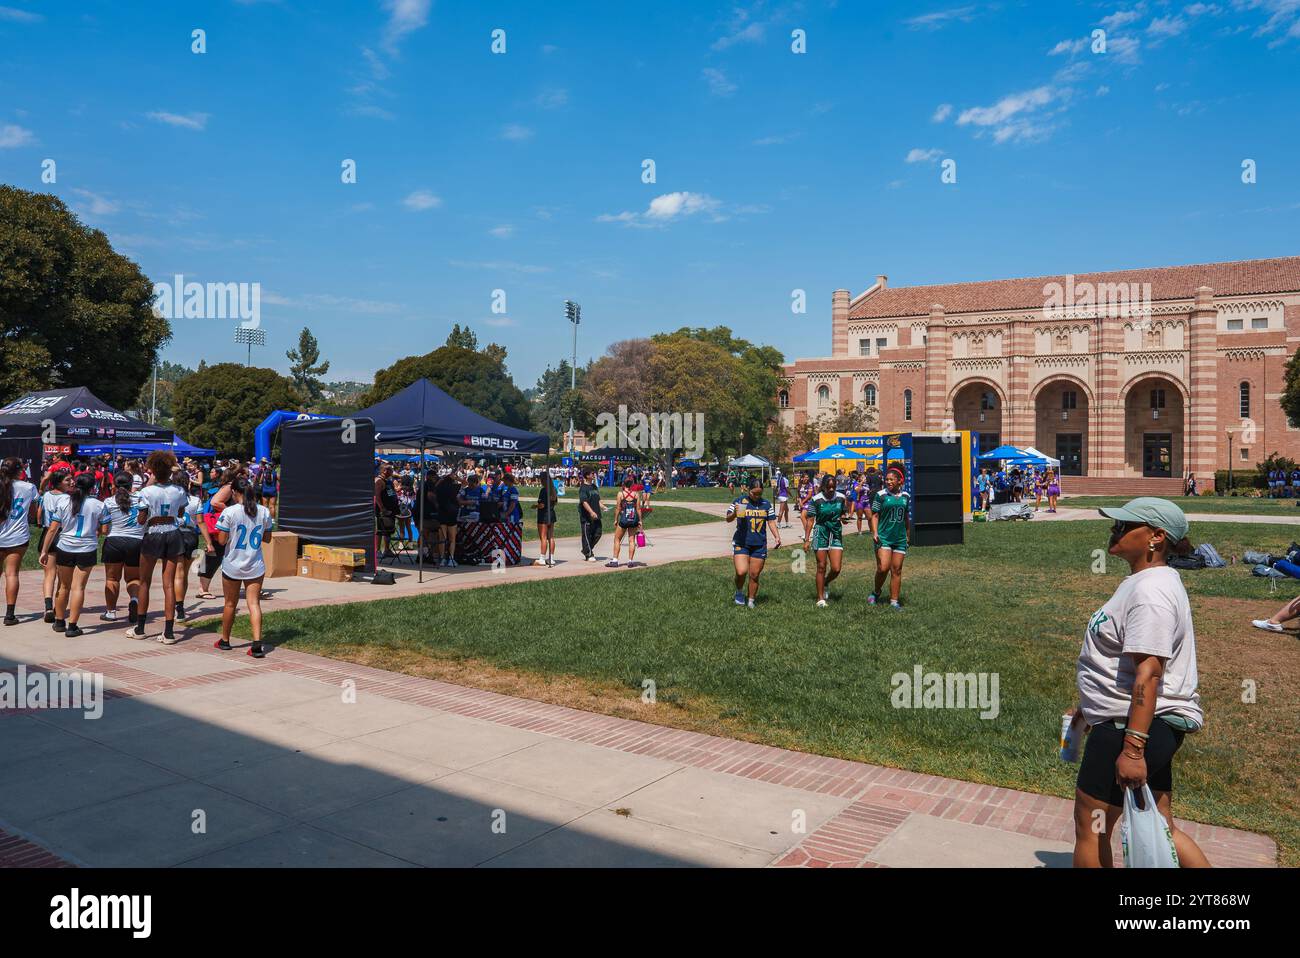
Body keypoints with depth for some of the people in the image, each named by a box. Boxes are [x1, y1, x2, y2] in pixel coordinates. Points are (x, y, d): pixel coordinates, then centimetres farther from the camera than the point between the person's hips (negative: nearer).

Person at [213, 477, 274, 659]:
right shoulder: (264, 512, -2)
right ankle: (257, 643, -13)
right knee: (254, 603, 0)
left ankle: (225, 640, 31)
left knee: (230, 604, 14)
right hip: (255, 566, 2)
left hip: (233, 565, -2)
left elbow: (222, 540, -11)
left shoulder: (229, 512, -13)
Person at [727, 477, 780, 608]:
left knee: (754, 575, 5)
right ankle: (739, 592, 13)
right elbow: (728, 519, -9)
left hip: (759, 545, 3)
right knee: (741, 572, -16)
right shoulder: (740, 502, -3)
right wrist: (734, 514, -31)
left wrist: (777, 537, -2)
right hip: (741, 543, -3)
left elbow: (771, 522, 13)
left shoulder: (766, 504, 8)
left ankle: (750, 601, 22)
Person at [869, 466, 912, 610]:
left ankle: (894, 601, 11)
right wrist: (875, 532, -15)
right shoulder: (881, 495, -3)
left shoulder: (906, 496, 9)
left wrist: (907, 535, 21)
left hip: (900, 538, 4)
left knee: (897, 570, 5)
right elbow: (875, 515, -3)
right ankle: (876, 592, 14)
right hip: (883, 537, -4)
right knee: (883, 568, -12)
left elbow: (906, 517, 19)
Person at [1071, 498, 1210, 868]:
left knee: (1089, 824, 3)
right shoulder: (1144, 581, 13)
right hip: (1151, 726, 10)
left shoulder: (1150, 592, -21)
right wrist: (1090, 705, 30)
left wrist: (1132, 748, -29)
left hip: (1136, 726, -10)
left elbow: (1148, 673, -27)